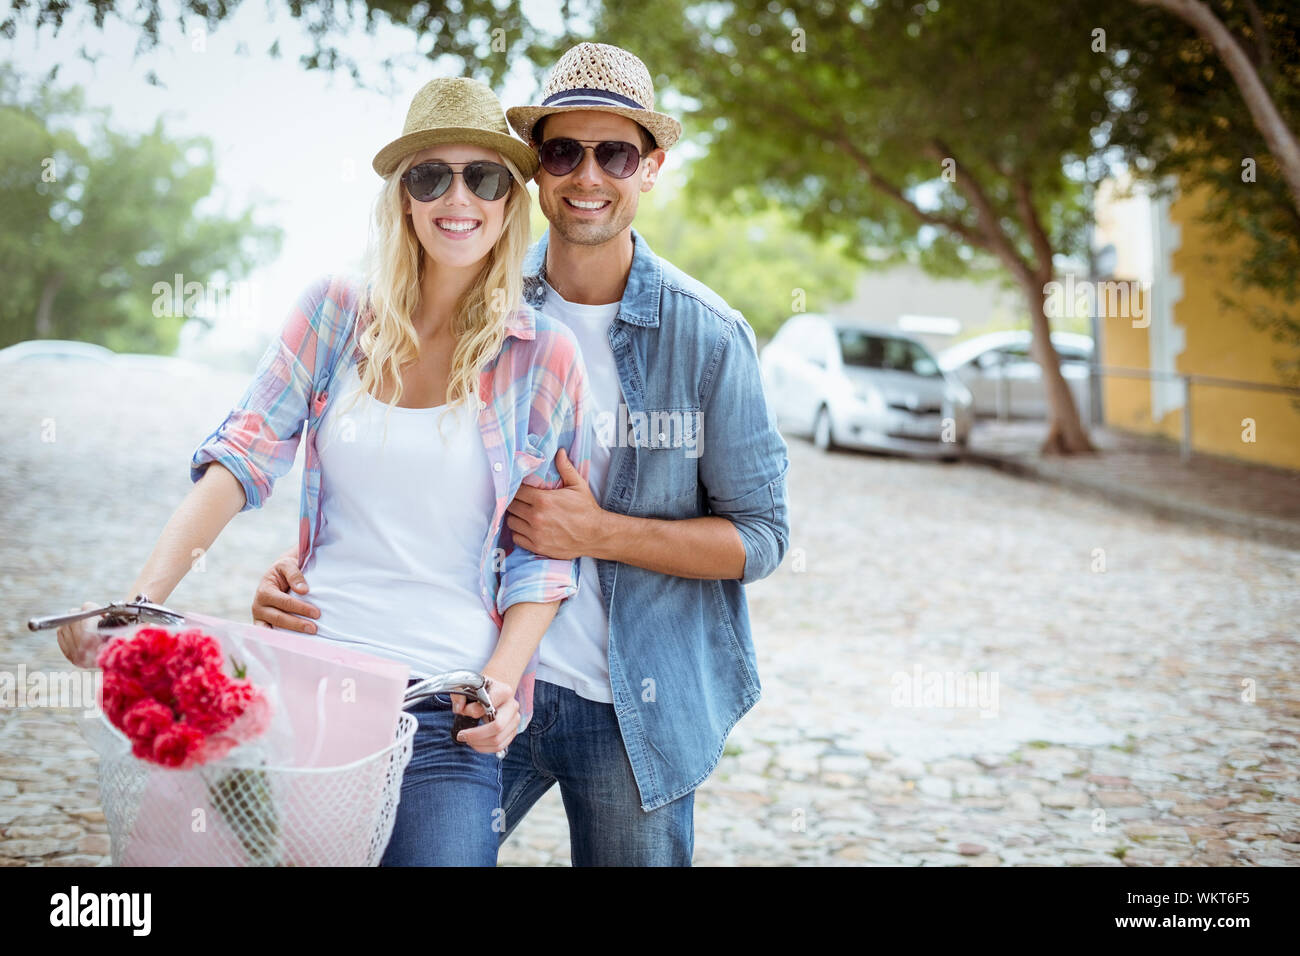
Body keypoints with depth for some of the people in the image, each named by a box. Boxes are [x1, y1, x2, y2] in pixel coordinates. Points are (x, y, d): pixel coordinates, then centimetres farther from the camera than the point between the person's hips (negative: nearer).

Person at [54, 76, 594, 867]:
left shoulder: (544, 355, 1)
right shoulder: (335, 314, 5)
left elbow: (544, 549, 4)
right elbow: (240, 458, -2)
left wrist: (501, 678, -10)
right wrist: (141, 602, -14)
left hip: (448, 710, -1)